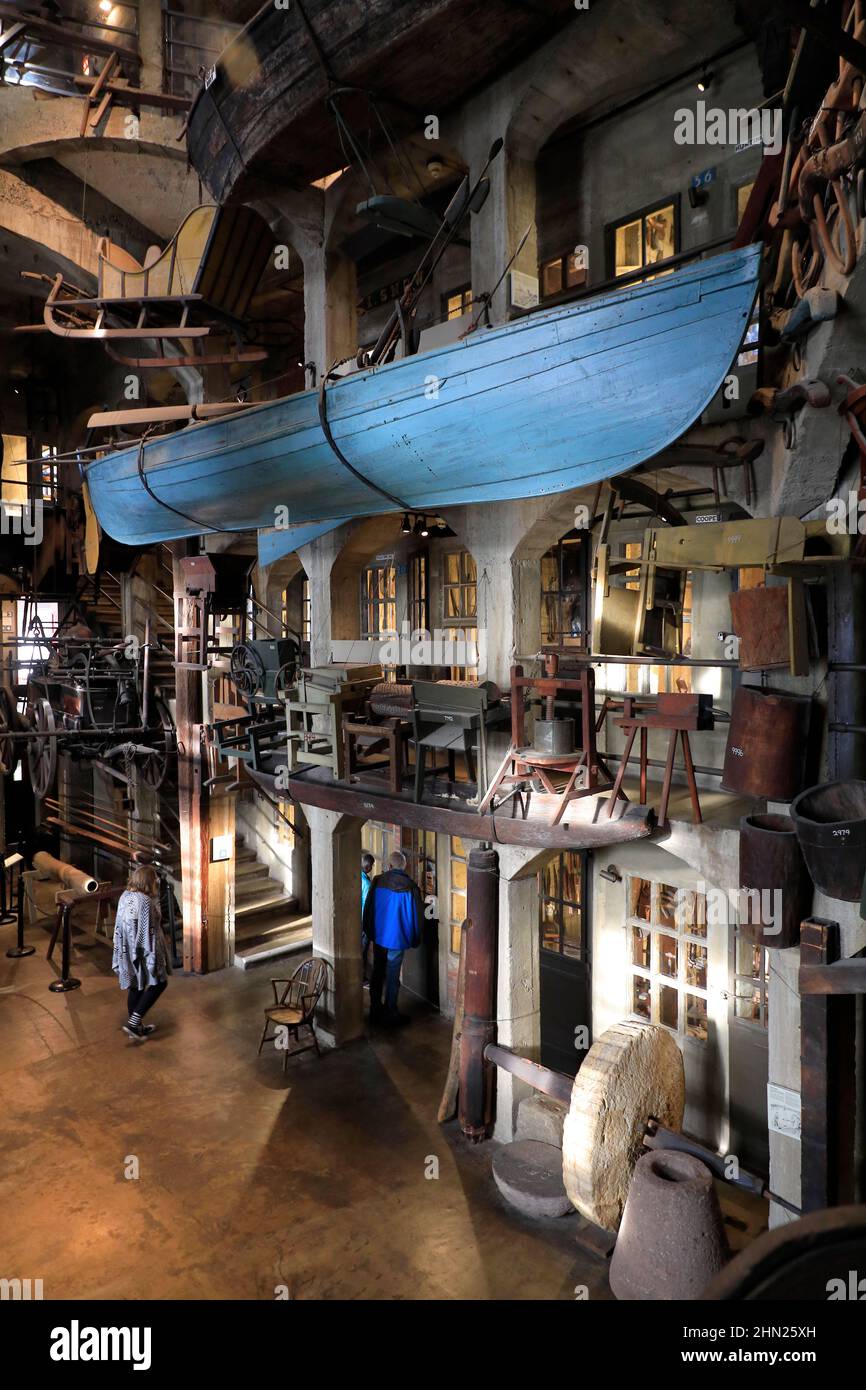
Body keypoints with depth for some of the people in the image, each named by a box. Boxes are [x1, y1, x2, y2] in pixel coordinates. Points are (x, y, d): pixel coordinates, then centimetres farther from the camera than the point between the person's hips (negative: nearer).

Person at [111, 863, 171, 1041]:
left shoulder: (124, 897, 2)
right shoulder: (145, 902, -23)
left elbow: (121, 927, 10)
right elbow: (148, 932, -22)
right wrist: (154, 959, -17)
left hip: (127, 951, 8)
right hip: (142, 951, -8)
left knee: (135, 987, 18)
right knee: (159, 982, 7)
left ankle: (136, 1027, 28)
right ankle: (133, 1023, 1)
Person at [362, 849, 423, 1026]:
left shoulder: (377, 881, -7)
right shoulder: (410, 886, -15)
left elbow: (368, 907, 2)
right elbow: (416, 915, -9)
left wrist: (368, 930, 15)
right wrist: (415, 939, 4)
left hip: (378, 936, 3)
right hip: (396, 938, -3)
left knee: (377, 973, 16)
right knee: (392, 976, 5)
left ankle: (375, 1010, 26)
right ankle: (390, 1015, 13)